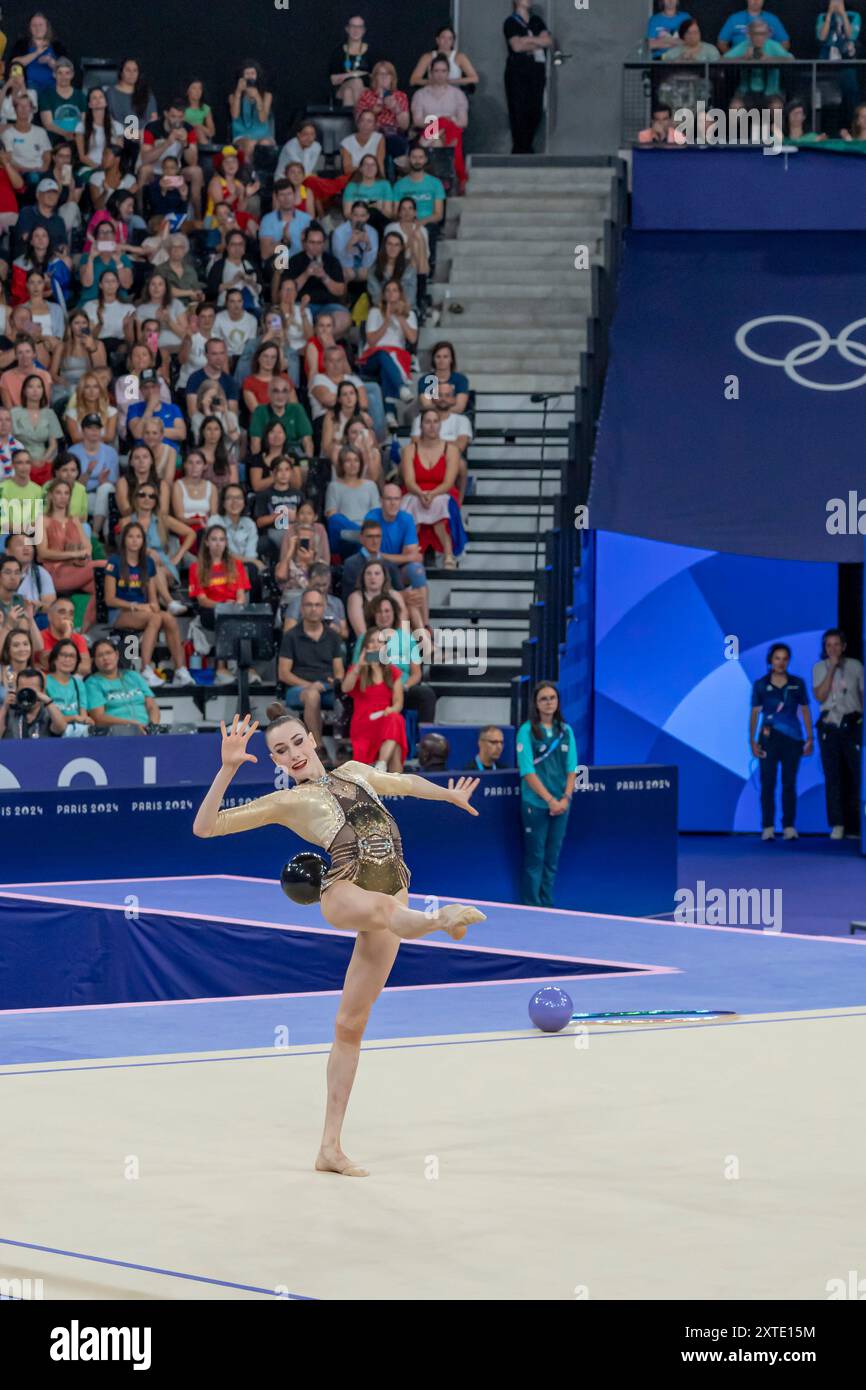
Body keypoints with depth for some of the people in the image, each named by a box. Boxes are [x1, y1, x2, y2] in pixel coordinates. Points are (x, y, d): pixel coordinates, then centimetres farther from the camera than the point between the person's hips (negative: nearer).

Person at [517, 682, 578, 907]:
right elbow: (528, 771, -10)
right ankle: (532, 908, 4)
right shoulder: (527, 731, -5)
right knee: (535, 858, -1)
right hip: (535, 804, -4)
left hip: (561, 805, 4)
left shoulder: (565, 730, 9)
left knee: (552, 858, 7)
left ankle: (547, 906, 13)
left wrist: (565, 798, -7)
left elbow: (571, 769, 8)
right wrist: (549, 799, -15)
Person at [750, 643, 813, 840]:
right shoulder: (760, 685, 4)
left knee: (789, 784, 1)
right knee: (767, 783, -4)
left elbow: (806, 711, 11)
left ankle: (789, 826, 5)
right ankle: (768, 827, -1)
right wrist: (752, 740, -1)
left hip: (793, 739, 1)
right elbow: (754, 713, 6)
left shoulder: (797, 684, 7)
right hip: (769, 739, -1)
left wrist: (809, 738, 5)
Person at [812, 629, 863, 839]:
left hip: (852, 725, 0)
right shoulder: (819, 668, 6)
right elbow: (820, 696, -7)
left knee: (857, 774, -6)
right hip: (829, 726, 1)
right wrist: (832, 669, -11)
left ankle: (855, 824, 1)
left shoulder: (855, 666, 5)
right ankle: (837, 825, -1)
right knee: (833, 777, -2)